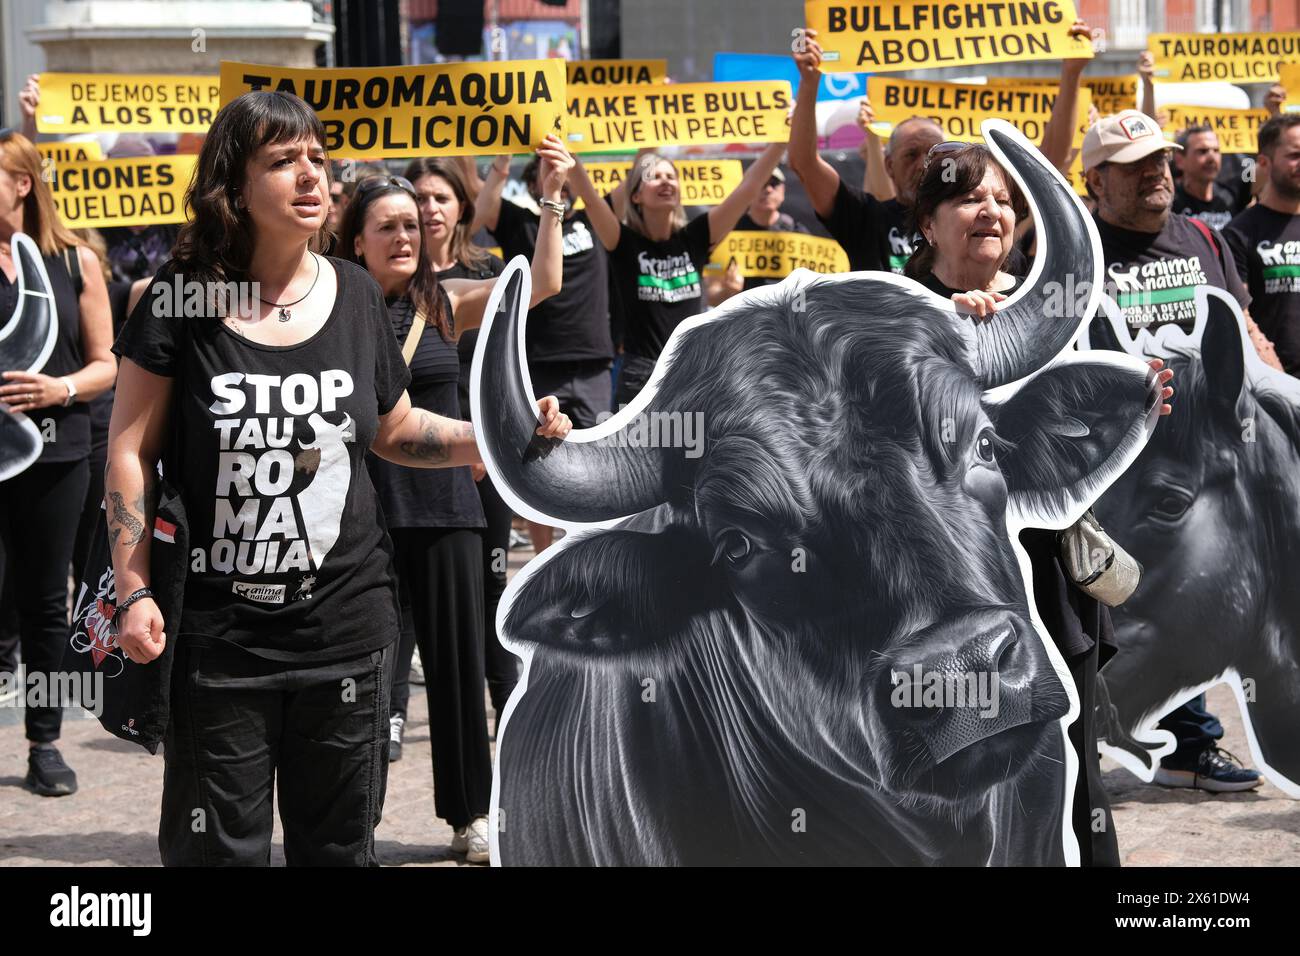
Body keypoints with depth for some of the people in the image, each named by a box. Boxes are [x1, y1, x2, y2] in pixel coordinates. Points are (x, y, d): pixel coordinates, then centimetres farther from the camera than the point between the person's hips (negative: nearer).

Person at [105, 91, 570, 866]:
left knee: (340, 846, 12)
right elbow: (131, 450, -2)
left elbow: (393, 430, 15)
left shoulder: (355, 294, 4)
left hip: (344, 625, 3)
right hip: (218, 635, -3)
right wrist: (134, 590, -8)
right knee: (218, 848, 5)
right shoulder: (183, 298, -6)